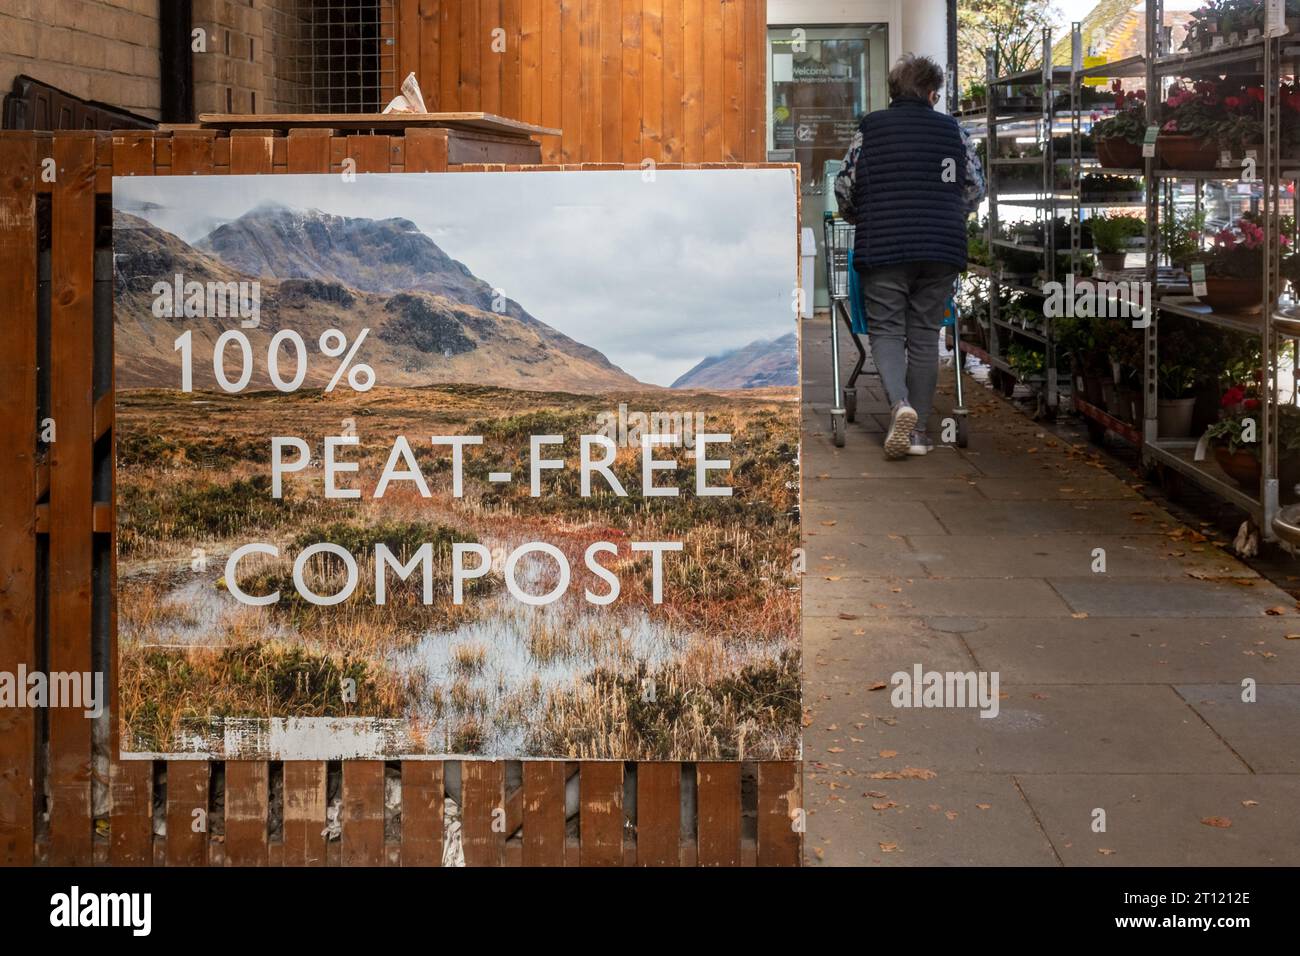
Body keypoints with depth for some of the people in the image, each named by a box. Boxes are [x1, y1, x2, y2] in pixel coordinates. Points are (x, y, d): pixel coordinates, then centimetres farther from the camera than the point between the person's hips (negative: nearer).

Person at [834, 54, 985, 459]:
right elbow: (975, 189, 11)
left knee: (886, 331, 5)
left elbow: (844, 188, 3)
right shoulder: (953, 130, 8)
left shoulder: (870, 128, 3)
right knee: (925, 335, 8)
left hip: (882, 245, -1)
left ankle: (900, 403, -22)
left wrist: (860, 220, 23)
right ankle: (919, 430, 9)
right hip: (942, 249, 2)